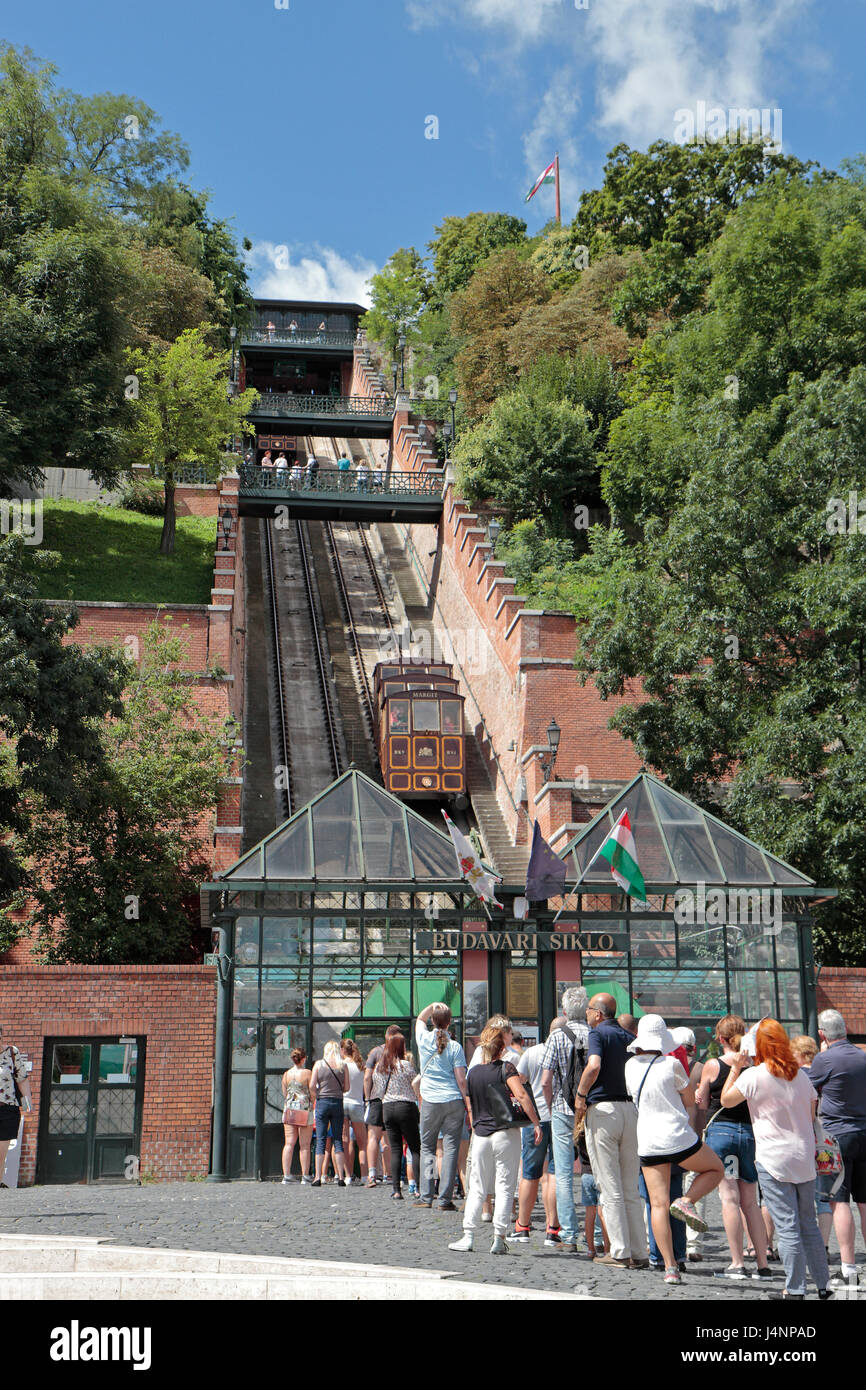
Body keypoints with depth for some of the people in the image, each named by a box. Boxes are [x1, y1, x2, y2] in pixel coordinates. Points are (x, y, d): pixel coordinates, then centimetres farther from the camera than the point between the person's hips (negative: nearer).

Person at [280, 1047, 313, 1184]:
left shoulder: (286, 1074, 7)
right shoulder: (307, 1073, -5)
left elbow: (285, 1094, 15)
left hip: (289, 1109, 4)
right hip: (305, 1109, -4)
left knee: (289, 1143, 4)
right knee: (304, 1144, 1)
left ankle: (286, 1175, -1)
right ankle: (305, 1176, 0)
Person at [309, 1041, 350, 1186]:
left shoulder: (319, 1064, -1)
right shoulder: (343, 1066, 1)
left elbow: (312, 1086, -5)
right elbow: (346, 1087, 3)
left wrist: (315, 1097, 12)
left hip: (322, 1103, -1)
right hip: (338, 1103, 1)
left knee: (320, 1141, 2)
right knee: (338, 1140, 7)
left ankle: (318, 1176, -4)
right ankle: (341, 1176, 2)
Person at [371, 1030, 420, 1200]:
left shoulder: (379, 1067, 6)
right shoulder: (405, 1065, -9)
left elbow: (378, 1091, 15)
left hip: (387, 1108, 5)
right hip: (406, 1106, -5)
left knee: (395, 1150, 7)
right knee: (415, 1149, 2)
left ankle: (396, 1190, 2)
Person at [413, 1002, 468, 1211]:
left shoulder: (424, 1039, 0)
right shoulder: (455, 1047, -4)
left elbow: (419, 1019, 25)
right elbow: (461, 1080, -5)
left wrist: (432, 1006, 16)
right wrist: (469, 1104, 2)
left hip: (430, 1102, 1)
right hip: (454, 1101, -1)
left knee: (427, 1147, 13)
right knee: (450, 1148, 2)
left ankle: (425, 1196, 7)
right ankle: (445, 1199, 0)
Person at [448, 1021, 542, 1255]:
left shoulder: (472, 1073, 7)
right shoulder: (505, 1068, -7)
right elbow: (521, 1096, -20)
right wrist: (536, 1123, -16)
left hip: (481, 1136, 3)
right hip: (507, 1134, -3)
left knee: (477, 1189, 11)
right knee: (504, 1188, 2)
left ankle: (468, 1237, 9)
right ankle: (499, 1239, -1)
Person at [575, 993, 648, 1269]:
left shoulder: (597, 1033, -5)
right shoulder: (628, 1037, 15)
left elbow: (594, 1066, -23)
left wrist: (580, 1095, -11)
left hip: (602, 1109, -6)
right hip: (629, 1109, 6)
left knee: (610, 1189, -1)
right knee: (631, 1189, 12)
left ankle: (620, 1253, 0)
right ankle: (639, 1252, 12)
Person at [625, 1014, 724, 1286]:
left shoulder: (631, 1066, 3)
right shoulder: (671, 1065, -8)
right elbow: (690, 1100, 3)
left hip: (648, 1143, 4)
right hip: (679, 1138, -4)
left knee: (658, 1205, 5)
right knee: (716, 1169, 21)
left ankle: (670, 1267, -2)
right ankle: (686, 1201, -4)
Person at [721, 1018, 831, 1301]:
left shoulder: (753, 1076, -10)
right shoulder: (801, 1075, 5)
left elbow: (726, 1100, 2)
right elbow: (812, 1113, 13)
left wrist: (735, 1068, 6)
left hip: (773, 1159, -5)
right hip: (804, 1158, 5)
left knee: (787, 1227, -2)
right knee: (808, 1224, 14)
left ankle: (795, 1289, 2)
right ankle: (823, 1285, 18)